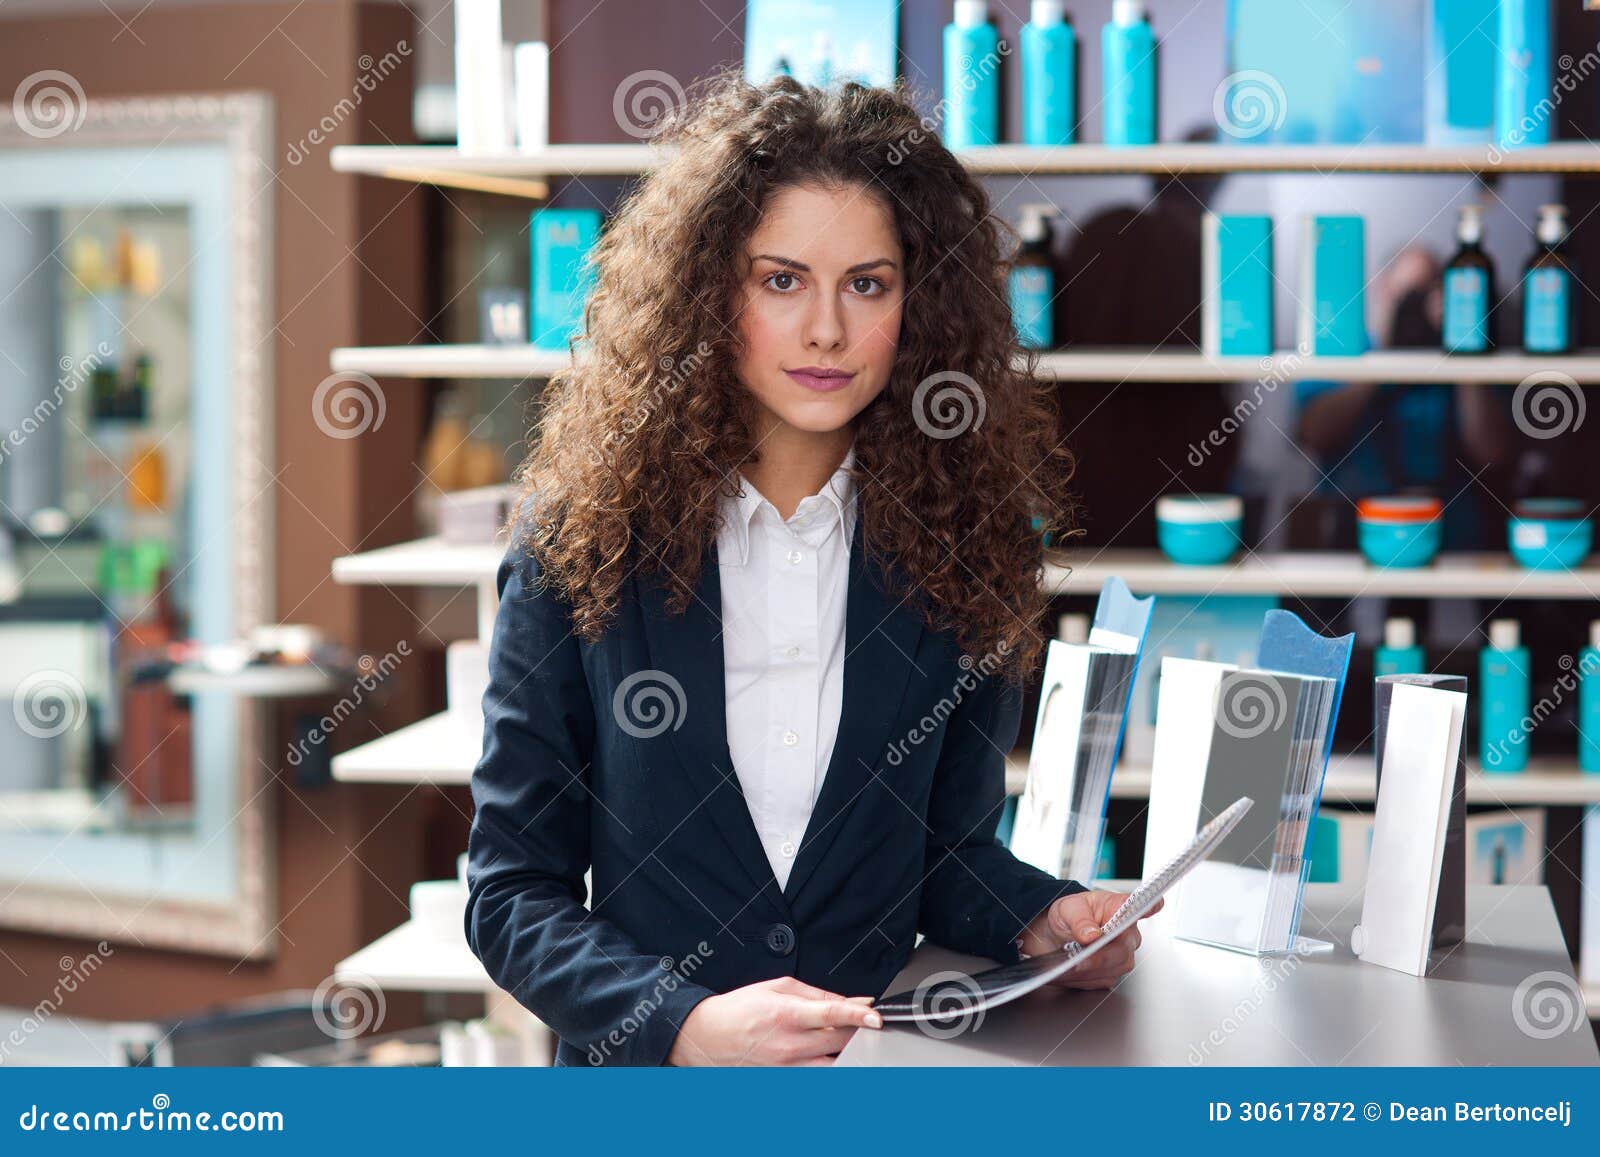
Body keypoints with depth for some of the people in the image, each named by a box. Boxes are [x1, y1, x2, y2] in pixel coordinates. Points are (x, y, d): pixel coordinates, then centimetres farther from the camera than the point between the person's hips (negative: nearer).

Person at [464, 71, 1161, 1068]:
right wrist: (686, 1023, -16)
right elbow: (511, 890, -1)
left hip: (889, 1077, 3)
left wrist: (1042, 918, -7)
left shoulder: (958, 546, 3)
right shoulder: (582, 537, -1)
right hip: (646, 1068, -2)